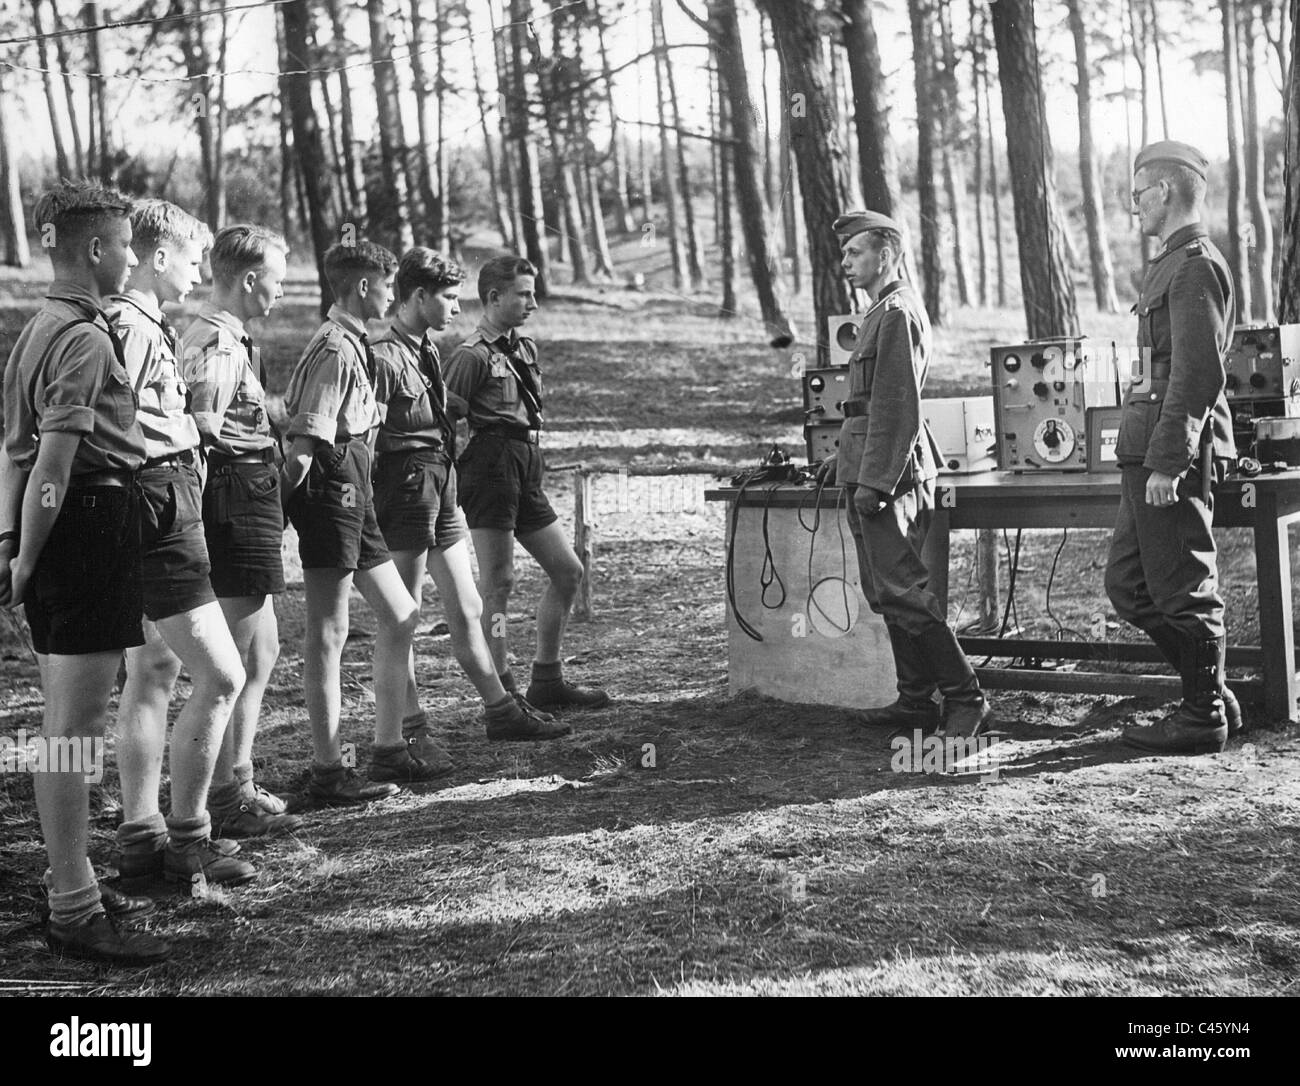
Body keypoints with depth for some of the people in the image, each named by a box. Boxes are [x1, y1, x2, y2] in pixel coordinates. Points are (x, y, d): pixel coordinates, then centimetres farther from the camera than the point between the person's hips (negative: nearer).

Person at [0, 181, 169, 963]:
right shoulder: (86, 340, -15)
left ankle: (73, 884, 29)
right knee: (75, 730, -5)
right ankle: (74, 913, 1)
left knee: (66, 723, 17)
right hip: (95, 521, -10)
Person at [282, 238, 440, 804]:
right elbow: (305, 441, -21)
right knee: (328, 632, -5)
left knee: (399, 616, 14)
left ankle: (389, 752, 23)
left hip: (354, 493, 10)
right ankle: (328, 773, 1)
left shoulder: (352, 344, 16)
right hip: (332, 488, -10)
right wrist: (287, 499, -22)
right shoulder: (335, 351, -16)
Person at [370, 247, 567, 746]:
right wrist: (371, 514, -19)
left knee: (466, 609, 15)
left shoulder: (428, 351, 13)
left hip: (442, 488, 9)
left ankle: (501, 711, 24)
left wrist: (450, 493, 19)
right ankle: (411, 729, 8)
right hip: (406, 487, -9)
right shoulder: (384, 357, -15)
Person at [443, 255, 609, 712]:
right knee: (499, 581, -7)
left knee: (568, 571, 11)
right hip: (492, 465, -9)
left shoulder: (526, 349, 17)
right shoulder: (472, 356, -9)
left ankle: (547, 683, 20)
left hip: (526, 472, 9)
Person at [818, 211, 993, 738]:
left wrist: (872, 481, -21)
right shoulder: (883, 312, 20)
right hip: (875, 470, 11)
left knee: (902, 589, -11)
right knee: (886, 590, 11)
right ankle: (916, 700, 16)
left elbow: (899, 406, -19)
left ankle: (966, 699, -8)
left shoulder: (897, 313, -13)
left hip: (887, 475, -11)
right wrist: (845, 458, 25)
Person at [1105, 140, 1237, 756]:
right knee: (1128, 585, 13)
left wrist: (1168, 462, -22)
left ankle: (1204, 718, 11)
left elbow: (1198, 373, -20)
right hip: (1151, 455, 10)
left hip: (1175, 456, -10)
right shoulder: (1176, 264, 20)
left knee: (1183, 590, -1)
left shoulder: (1195, 266, -13)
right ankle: (1211, 696, 22)